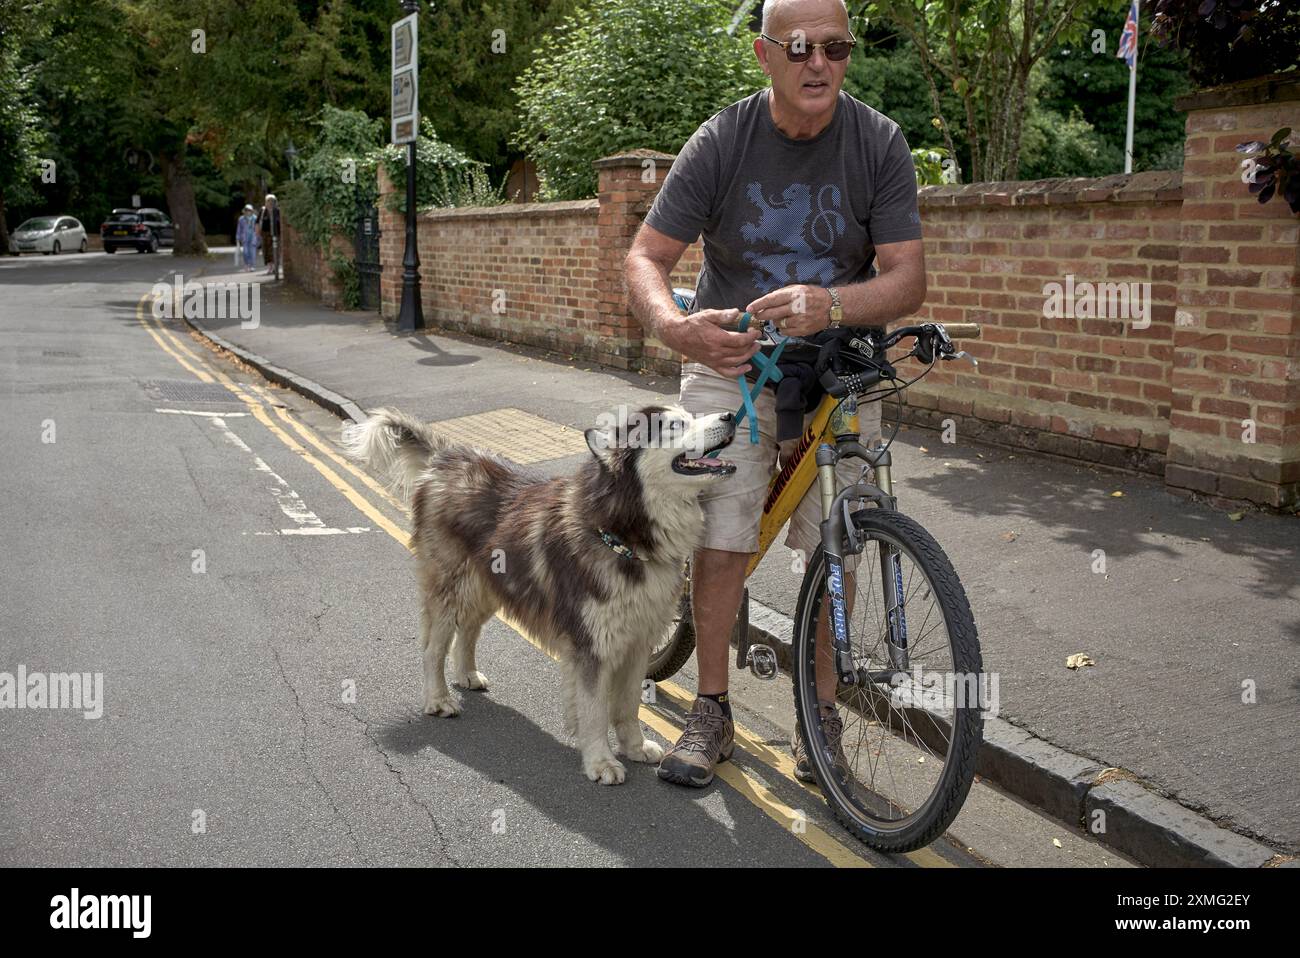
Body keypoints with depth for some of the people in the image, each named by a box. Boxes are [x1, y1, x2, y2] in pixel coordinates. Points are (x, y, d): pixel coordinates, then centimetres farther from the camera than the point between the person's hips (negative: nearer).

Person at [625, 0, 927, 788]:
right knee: (720, 538, -6)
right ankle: (712, 710, 9)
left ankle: (822, 709, 19)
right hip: (733, 363, 0)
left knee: (832, 548, 2)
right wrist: (674, 327, -35)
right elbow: (646, 258, -12)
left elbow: (907, 278, -15)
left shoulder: (880, 144, -9)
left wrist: (830, 302, -37)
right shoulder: (721, 142, -10)